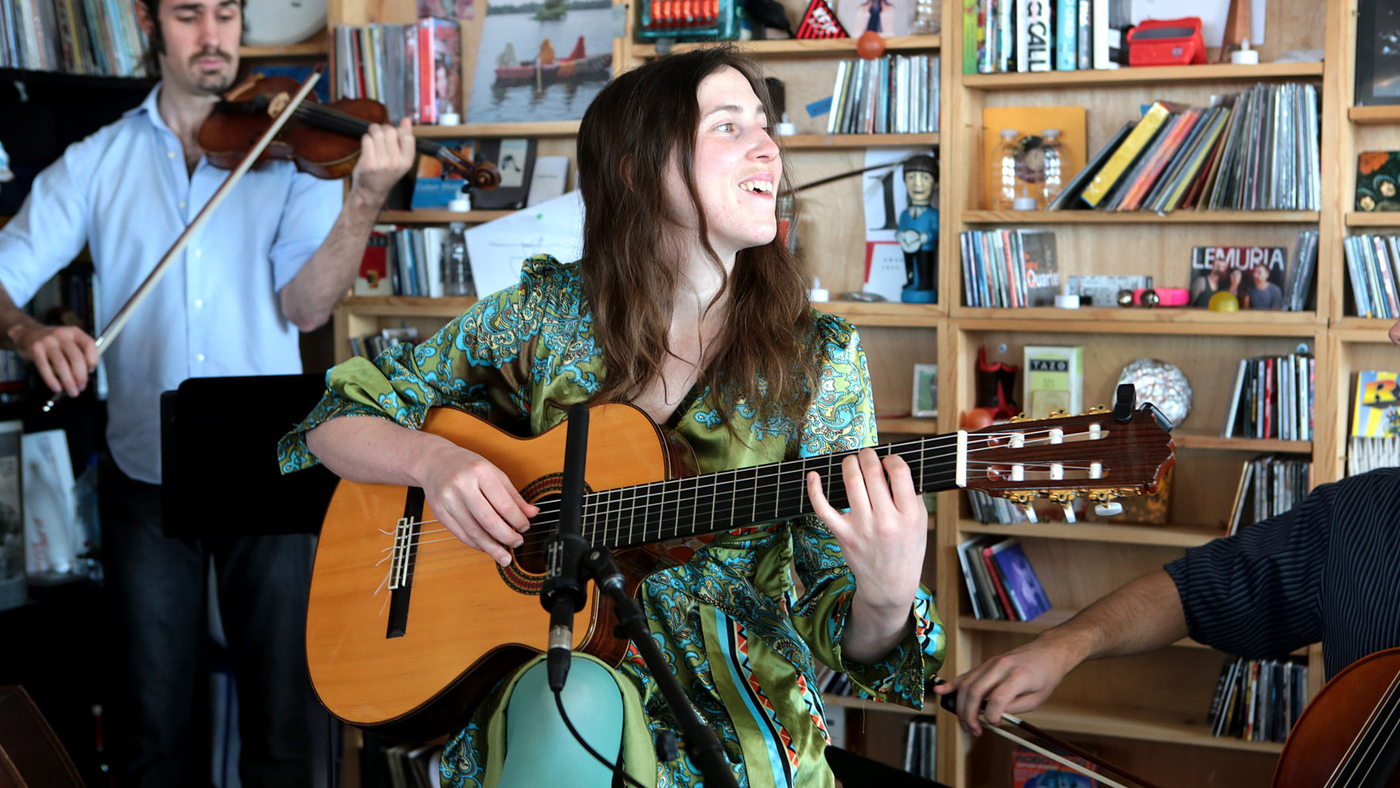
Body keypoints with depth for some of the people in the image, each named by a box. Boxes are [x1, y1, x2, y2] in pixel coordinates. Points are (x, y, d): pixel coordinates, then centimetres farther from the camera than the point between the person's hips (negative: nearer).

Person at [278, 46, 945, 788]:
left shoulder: (819, 362, -2)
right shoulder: (544, 312, 0)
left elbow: (847, 641, -3)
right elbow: (336, 415, 9)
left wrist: (886, 597, -27)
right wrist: (433, 460, -13)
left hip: (737, 696, -1)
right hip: (551, 663, 1)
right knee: (577, 703, -35)